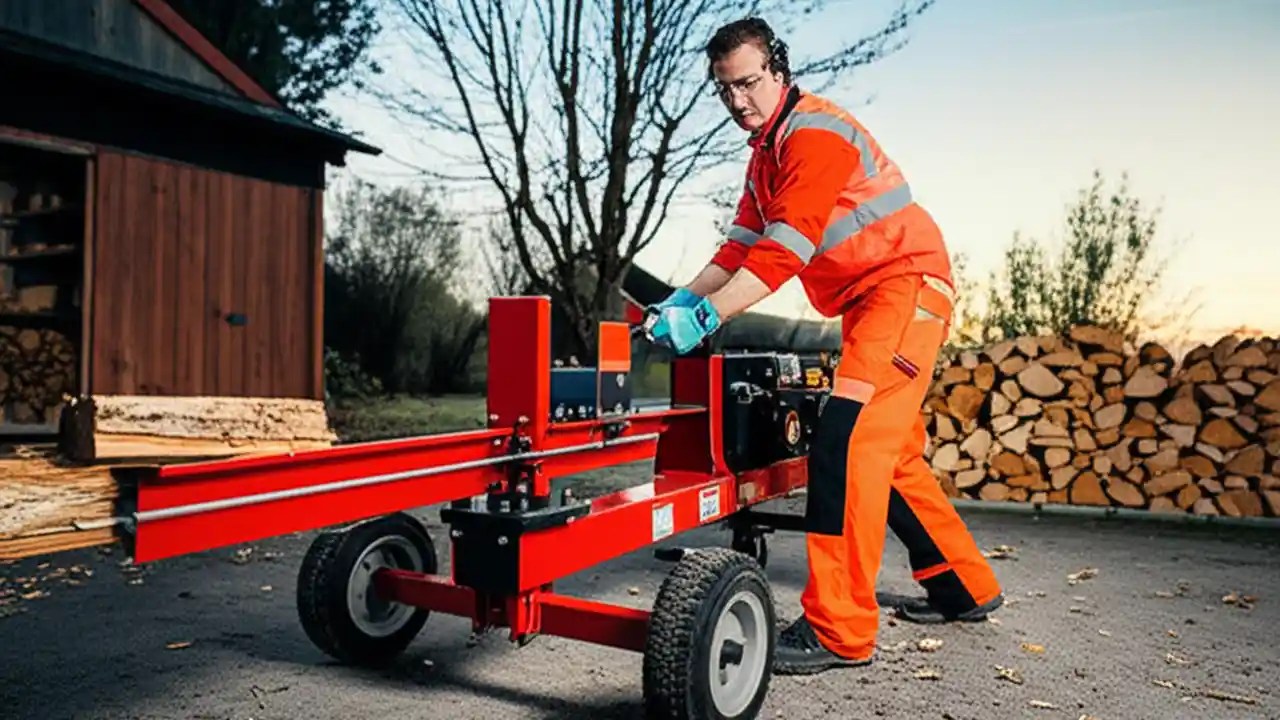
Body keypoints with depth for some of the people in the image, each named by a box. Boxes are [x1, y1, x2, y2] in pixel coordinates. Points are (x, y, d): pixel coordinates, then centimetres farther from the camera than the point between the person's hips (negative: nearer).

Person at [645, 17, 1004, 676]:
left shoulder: (814, 134, -14)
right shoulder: (766, 151, 17)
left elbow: (784, 251, -24)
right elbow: (741, 245, 13)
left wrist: (707, 316, -29)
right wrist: (682, 299, -1)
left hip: (906, 284, -10)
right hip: (869, 302, 10)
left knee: (846, 440, -21)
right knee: (889, 452, 14)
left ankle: (839, 631, -17)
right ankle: (965, 588, 29)